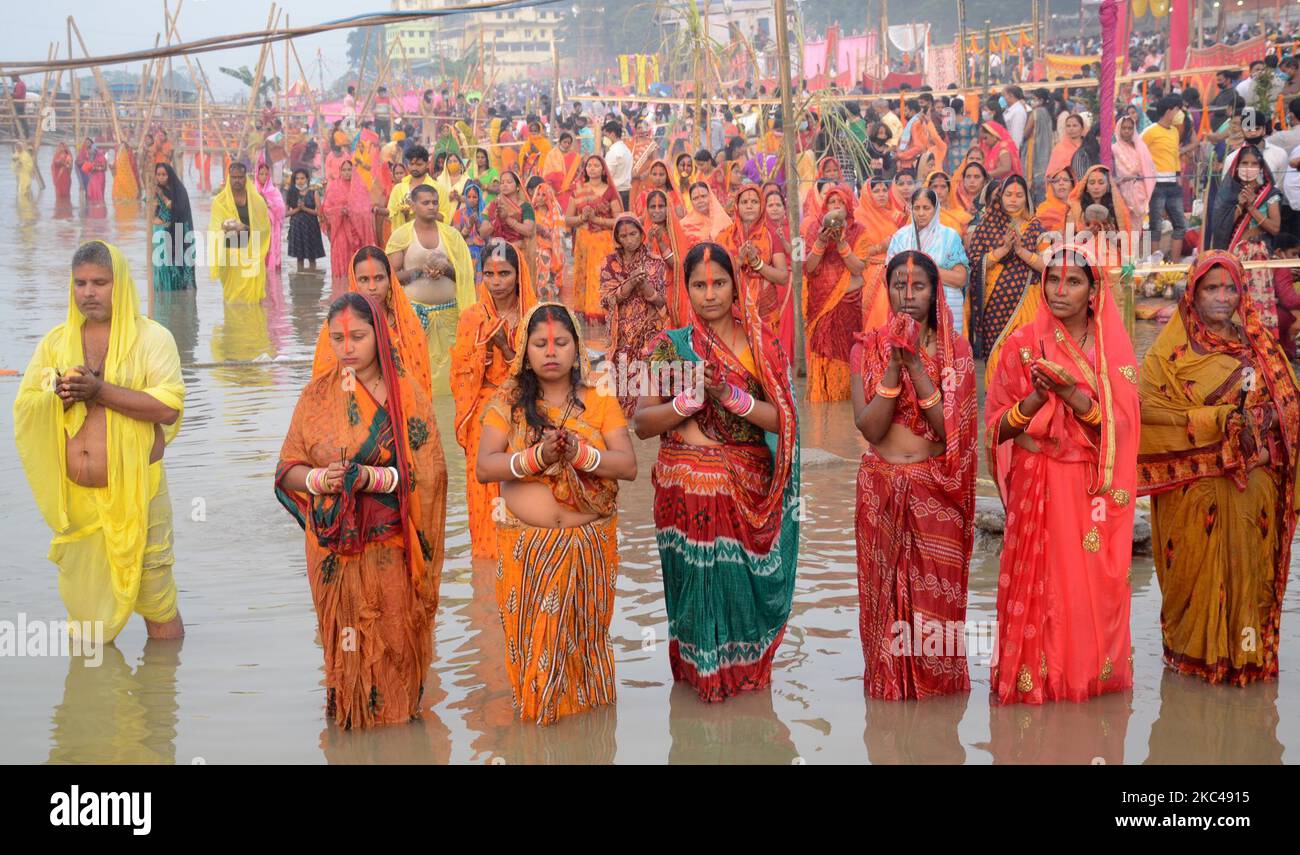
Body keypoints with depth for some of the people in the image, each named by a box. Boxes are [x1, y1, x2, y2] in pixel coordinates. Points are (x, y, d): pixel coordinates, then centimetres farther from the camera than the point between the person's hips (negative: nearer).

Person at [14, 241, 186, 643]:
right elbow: (23, 406, 7)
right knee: (84, 609, 14)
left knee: (157, 602, 4)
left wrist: (100, 391, -21)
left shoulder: (151, 337, -3)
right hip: (75, 498, 4)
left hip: (137, 493, -4)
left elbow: (169, 407, -16)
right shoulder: (56, 342, 11)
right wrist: (57, 395, -13)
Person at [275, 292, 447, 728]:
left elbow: (426, 471, -7)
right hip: (334, 545, 2)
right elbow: (288, 470, 6)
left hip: (391, 545, -2)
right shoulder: (317, 394, 6)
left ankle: (398, 714, 21)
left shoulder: (406, 392, -1)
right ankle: (347, 714, 25)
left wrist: (374, 477, -22)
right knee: (345, 637, 6)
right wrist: (319, 479, -15)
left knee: (393, 638, 1)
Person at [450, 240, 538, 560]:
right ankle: (488, 551, 13)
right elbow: (461, 374, -1)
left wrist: (505, 347, -15)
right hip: (484, 417, 0)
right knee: (486, 489, 0)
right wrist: (484, 346, -15)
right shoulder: (471, 318, 1)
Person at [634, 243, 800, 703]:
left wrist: (731, 396, -19)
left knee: (747, 582, 4)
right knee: (699, 579, 2)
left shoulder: (760, 345, 4)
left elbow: (781, 419, -5)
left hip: (749, 489, 1)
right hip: (688, 487, -1)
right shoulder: (670, 345, 2)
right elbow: (642, 423, -3)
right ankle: (702, 671, 22)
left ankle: (745, 669, 26)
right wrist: (688, 400, -19)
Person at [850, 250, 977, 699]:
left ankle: (937, 678, 19)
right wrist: (894, 364, -19)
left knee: (938, 589, 2)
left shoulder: (954, 348, -1)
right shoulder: (867, 347, -1)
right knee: (884, 588, 7)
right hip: (882, 488, 1)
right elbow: (869, 428, -12)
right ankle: (889, 681, 22)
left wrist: (915, 363, -19)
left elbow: (950, 428, -13)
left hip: (937, 489, -1)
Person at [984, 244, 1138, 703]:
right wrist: (1035, 399, -18)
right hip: (1037, 485, -1)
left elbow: (1119, 425, -4)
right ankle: (1035, 679, 10)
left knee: (1093, 585, 2)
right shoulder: (1024, 343, 1)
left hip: (1094, 488, 1)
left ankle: (1092, 673, 17)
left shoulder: (1112, 347, 4)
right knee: (1039, 585, -1)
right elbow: (998, 426, 0)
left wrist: (1074, 396, -19)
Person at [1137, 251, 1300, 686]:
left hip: (1252, 484, 3)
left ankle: (1247, 650, 16)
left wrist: (1258, 418, -12)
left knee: (1248, 565, 5)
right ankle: (1194, 649, 14)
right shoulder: (1172, 349, -2)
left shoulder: (1258, 345, 11)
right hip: (1195, 484, -3)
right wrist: (1220, 418, -17)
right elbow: (1150, 406, -12)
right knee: (1199, 566, 0)